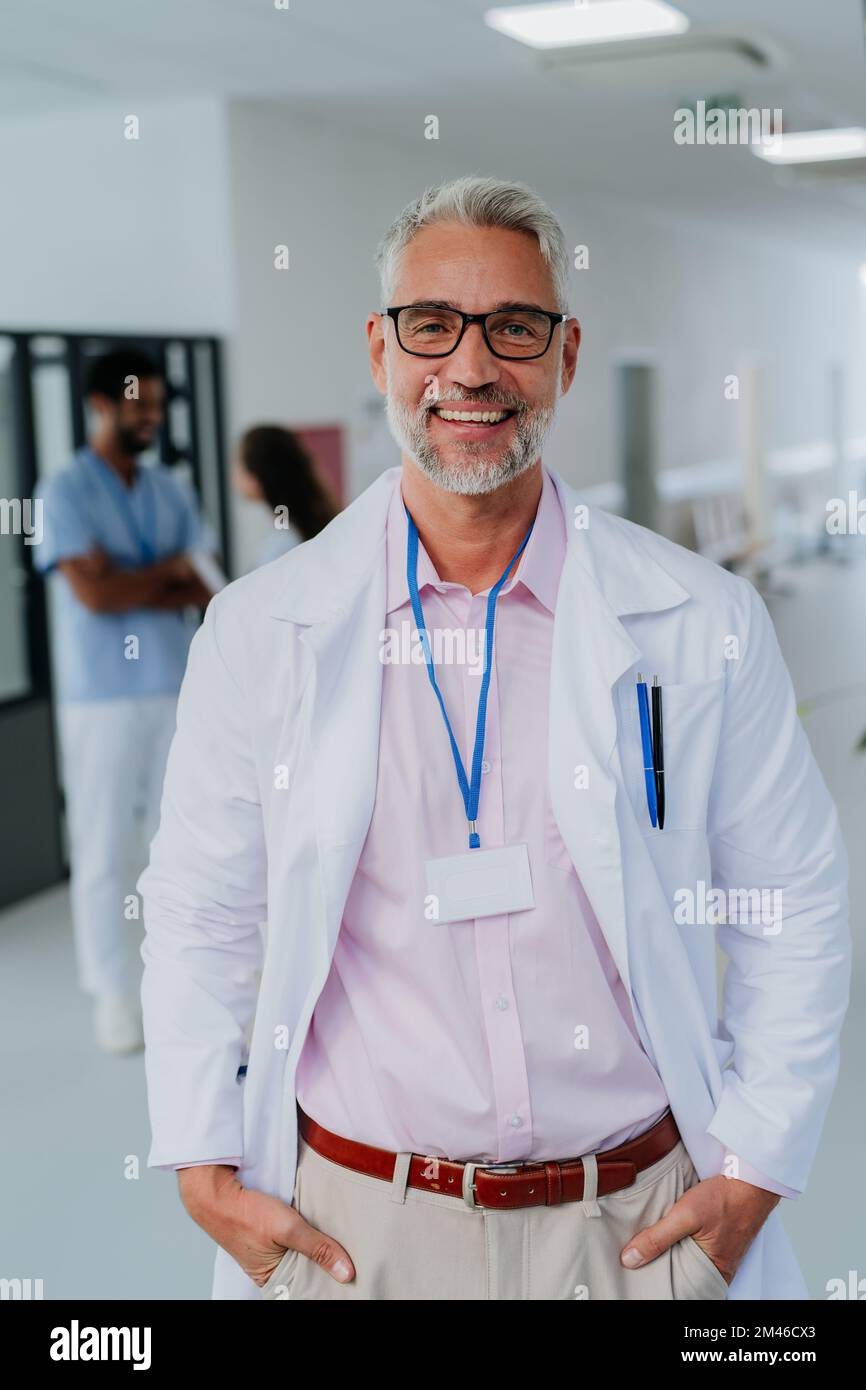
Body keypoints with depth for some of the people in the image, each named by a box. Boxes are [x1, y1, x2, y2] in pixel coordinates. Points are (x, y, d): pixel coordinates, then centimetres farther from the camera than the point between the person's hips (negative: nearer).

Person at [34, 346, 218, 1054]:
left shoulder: (169, 490, 11)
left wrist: (132, 590, -13)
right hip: (102, 698, -5)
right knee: (104, 851, 1)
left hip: (176, 690, 5)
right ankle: (114, 996, 12)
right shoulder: (65, 492, -5)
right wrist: (169, 573, -3)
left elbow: (203, 591, 2)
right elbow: (94, 594, -16)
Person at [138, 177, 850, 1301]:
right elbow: (195, 919, 4)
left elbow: (797, 909, 2)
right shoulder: (258, 630, -4)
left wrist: (755, 1170, -1)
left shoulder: (706, 620, -5)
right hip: (353, 1226, 1)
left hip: (639, 1224, 0)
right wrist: (205, 1171, -1)